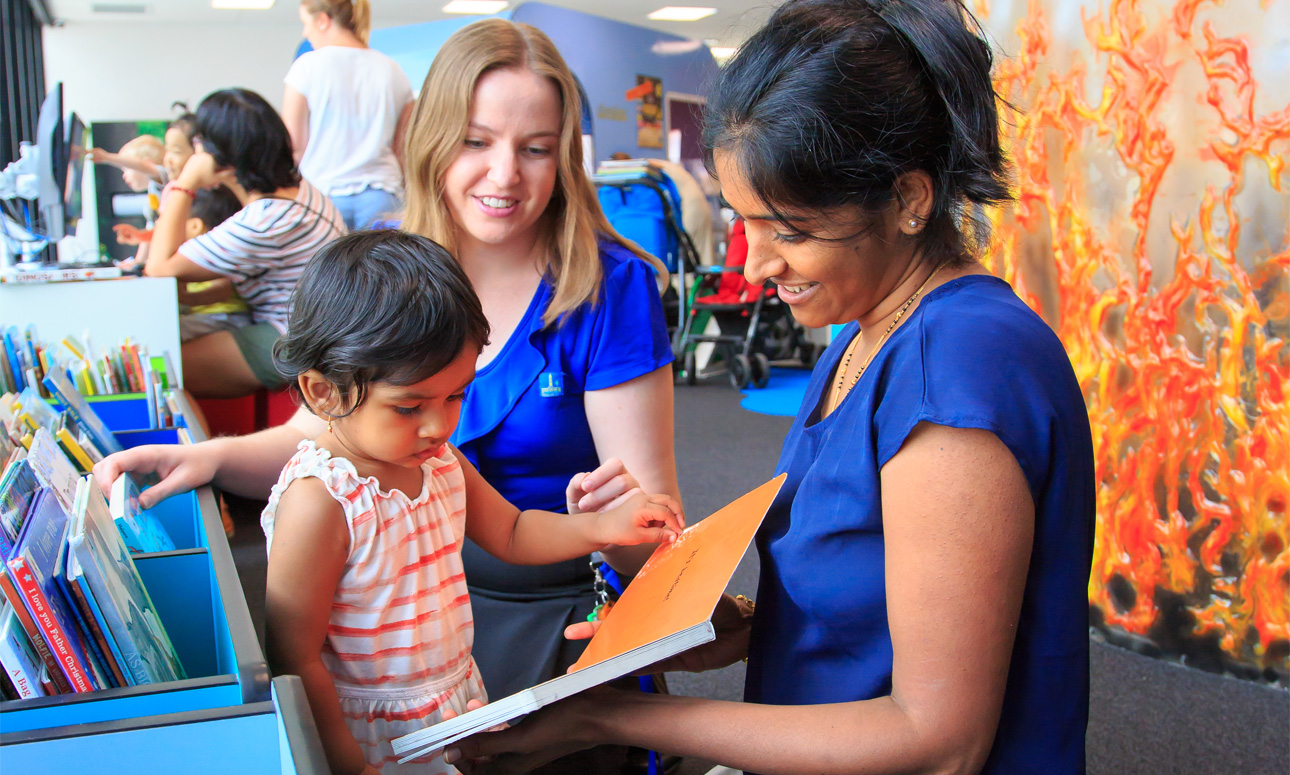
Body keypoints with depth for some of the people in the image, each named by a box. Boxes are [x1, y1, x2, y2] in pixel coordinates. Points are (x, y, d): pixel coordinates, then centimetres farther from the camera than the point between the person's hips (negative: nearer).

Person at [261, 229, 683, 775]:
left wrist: (603, 526, -3)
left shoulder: (439, 459, -2)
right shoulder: (321, 501, -26)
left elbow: (509, 532, 13)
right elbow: (293, 660, -23)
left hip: (460, 701, 7)